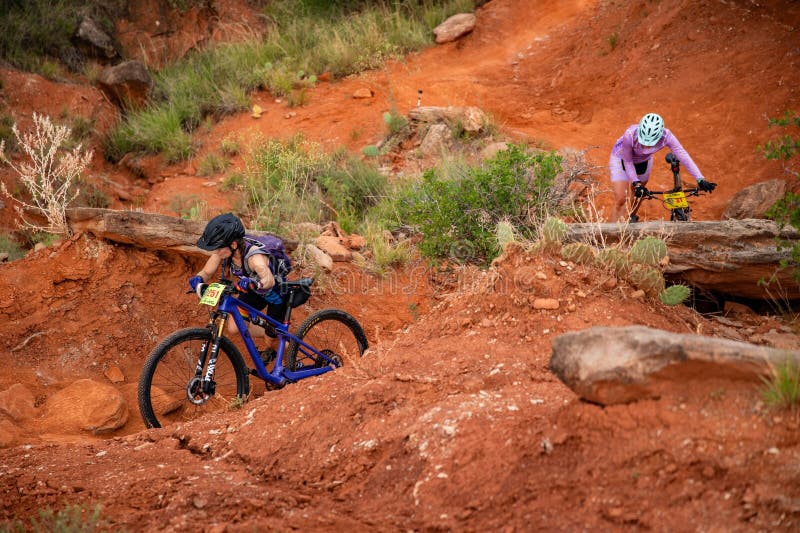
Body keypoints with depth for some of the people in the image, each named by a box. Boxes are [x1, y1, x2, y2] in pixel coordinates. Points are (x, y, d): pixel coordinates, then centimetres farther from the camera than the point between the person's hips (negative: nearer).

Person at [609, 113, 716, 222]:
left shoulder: (666, 136, -34)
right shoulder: (630, 135, -41)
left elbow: (683, 156, -34)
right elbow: (627, 161, -27)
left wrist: (700, 180, -41)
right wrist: (636, 183, -33)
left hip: (644, 161, 3)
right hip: (621, 159, -3)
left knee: (638, 195, 20)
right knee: (620, 200, -14)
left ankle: (632, 218, 49)